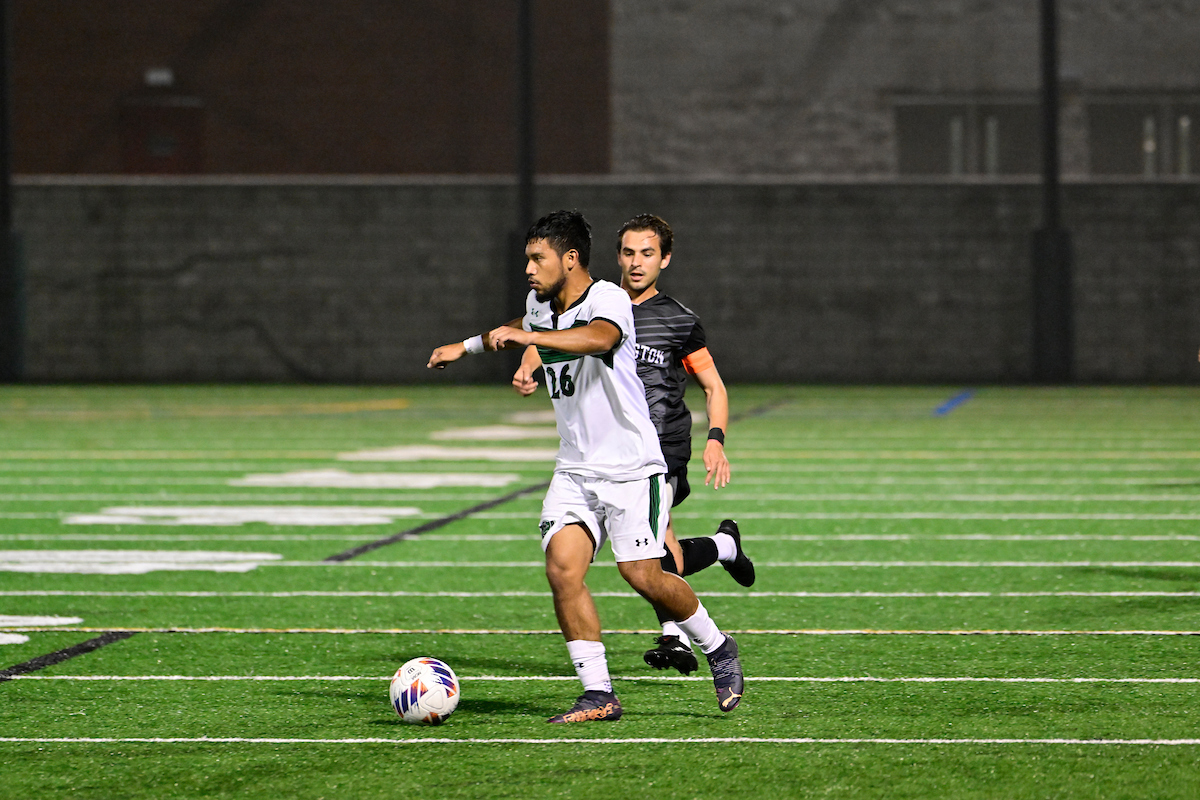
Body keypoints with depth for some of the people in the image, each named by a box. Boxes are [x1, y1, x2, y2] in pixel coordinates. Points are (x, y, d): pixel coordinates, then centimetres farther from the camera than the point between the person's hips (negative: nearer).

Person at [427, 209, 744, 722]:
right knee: (562, 568, -12)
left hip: (631, 467, -7)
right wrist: (467, 347, 39)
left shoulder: (608, 299, -15)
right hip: (575, 469, 7)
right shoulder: (540, 305, 10)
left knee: (643, 576, -10)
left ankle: (717, 649, 17)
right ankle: (598, 695, -9)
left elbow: (599, 338, -40)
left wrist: (527, 337, -47)